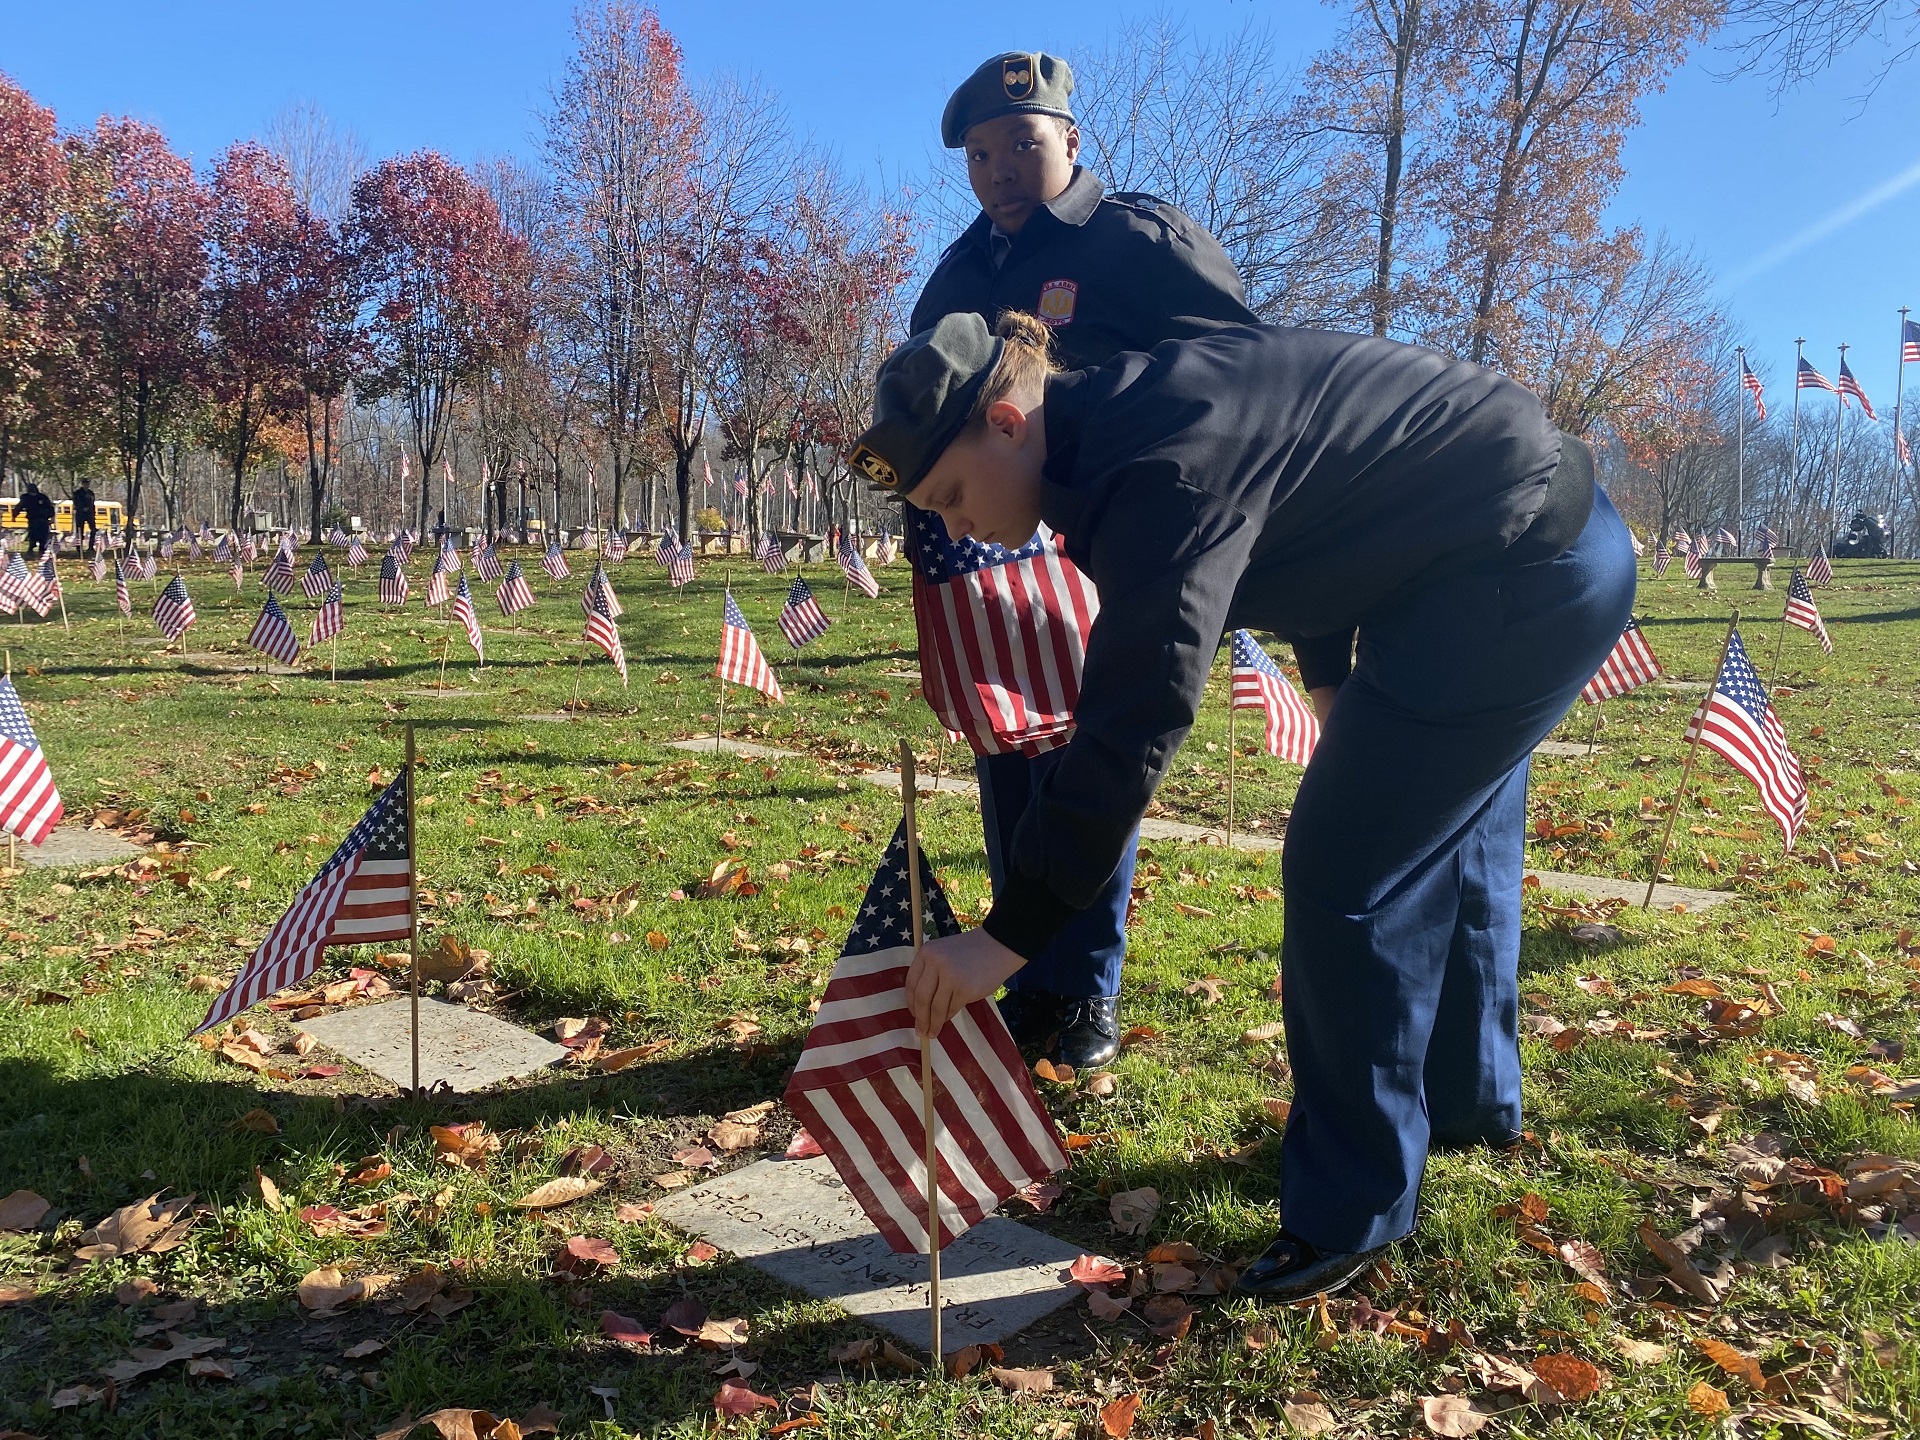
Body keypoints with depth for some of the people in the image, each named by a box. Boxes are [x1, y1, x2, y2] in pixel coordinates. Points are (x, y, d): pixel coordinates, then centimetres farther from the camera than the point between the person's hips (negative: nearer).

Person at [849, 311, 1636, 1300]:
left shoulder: (1162, 467, -28)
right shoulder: (1130, 415, 3)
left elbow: (1131, 725, -33)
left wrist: (1007, 935, -29)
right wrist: (1331, 681, 21)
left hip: (1522, 578, -11)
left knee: (1345, 874, -8)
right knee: (1444, 843, 23)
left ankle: (1347, 1213, 8)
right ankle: (1469, 1099, 45)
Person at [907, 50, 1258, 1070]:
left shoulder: (1139, 242, -5)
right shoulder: (957, 276, 14)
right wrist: (932, 547, 9)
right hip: (985, 560, 6)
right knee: (1005, 770, 10)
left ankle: (1085, 995, 10)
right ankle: (1027, 983, 23)